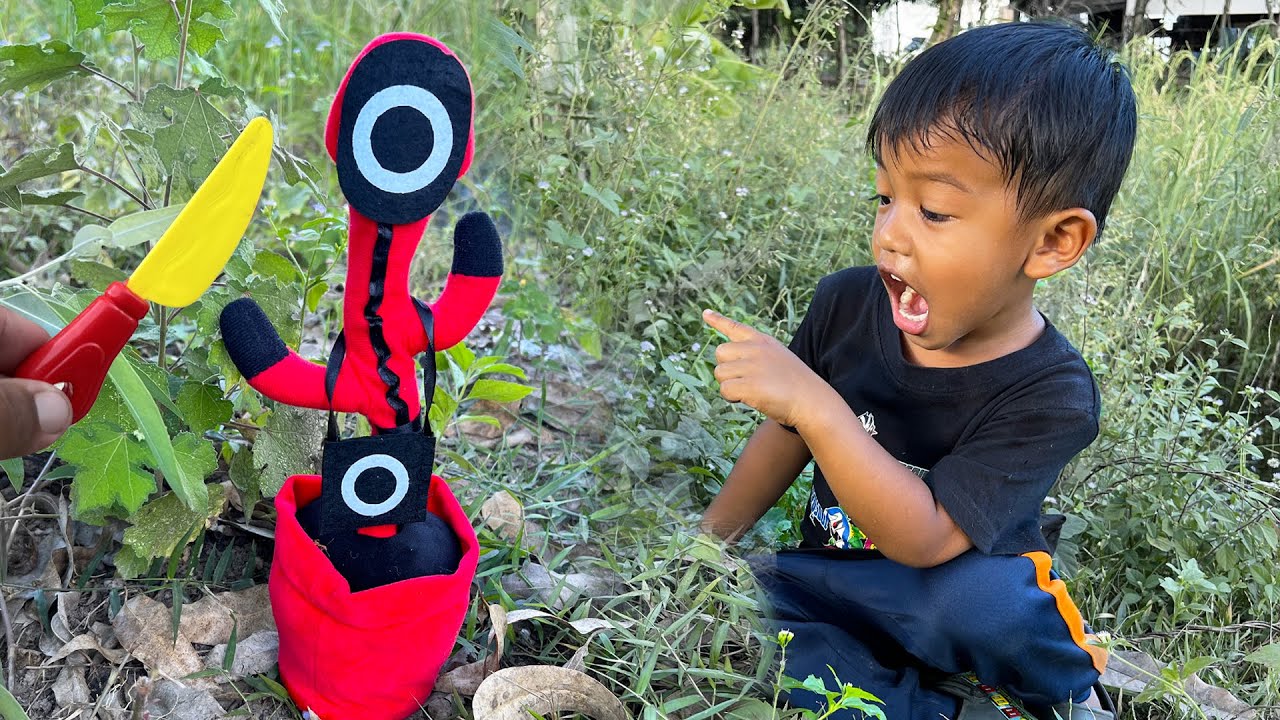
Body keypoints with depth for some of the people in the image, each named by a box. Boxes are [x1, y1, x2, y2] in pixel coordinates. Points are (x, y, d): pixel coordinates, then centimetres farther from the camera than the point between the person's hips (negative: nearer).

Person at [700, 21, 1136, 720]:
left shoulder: (1048, 396, -22)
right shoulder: (845, 303, -10)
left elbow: (923, 539, -30)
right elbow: (787, 434, 7)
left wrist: (813, 401, -39)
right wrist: (707, 541, 9)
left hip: (954, 594, -4)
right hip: (827, 572, 4)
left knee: (980, 597, -38)